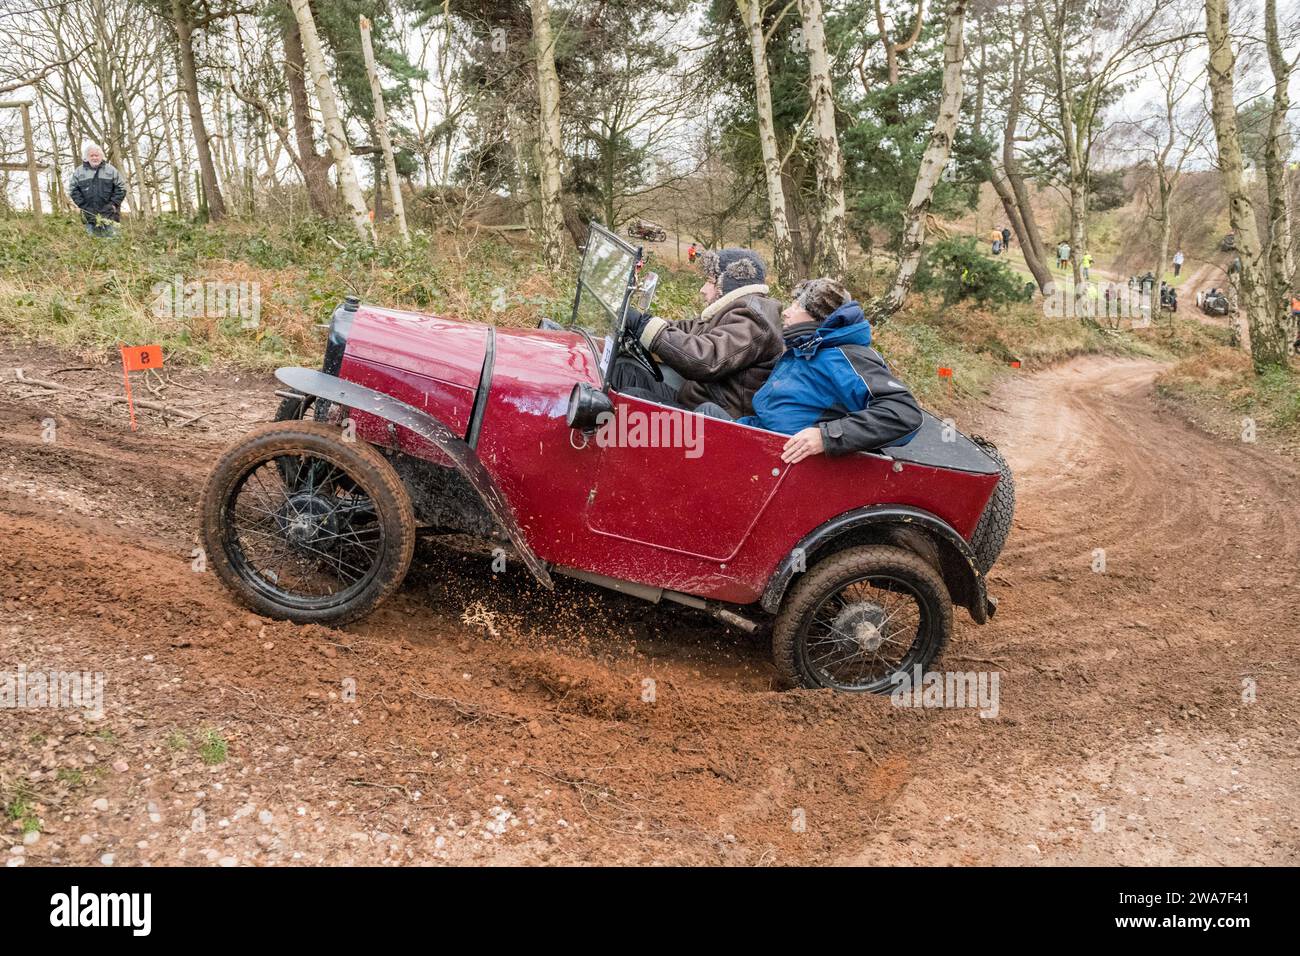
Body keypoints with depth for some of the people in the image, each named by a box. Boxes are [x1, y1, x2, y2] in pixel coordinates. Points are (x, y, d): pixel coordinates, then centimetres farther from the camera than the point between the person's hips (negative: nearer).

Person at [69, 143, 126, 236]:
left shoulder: (111, 170, 5)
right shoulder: (79, 171, 7)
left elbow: (121, 188, 6)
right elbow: (73, 189, 8)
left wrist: (114, 203, -4)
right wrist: (81, 204, -3)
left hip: (107, 213, -1)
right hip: (89, 214, 1)